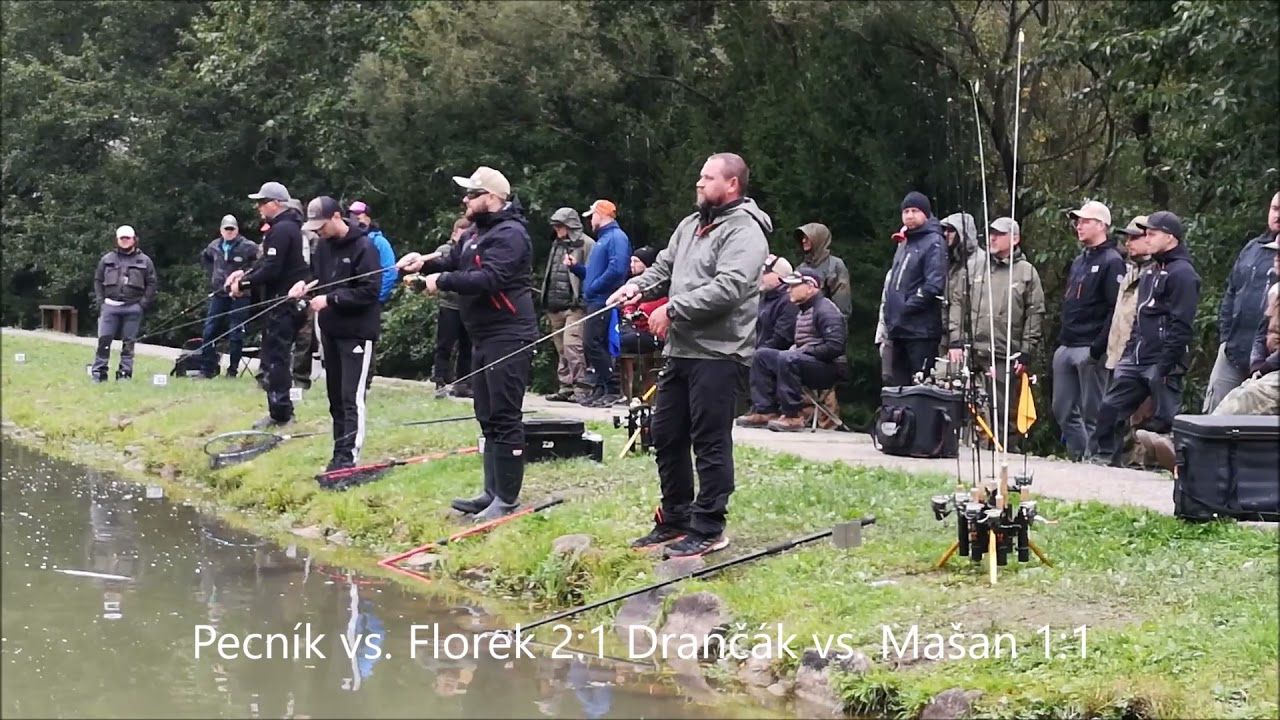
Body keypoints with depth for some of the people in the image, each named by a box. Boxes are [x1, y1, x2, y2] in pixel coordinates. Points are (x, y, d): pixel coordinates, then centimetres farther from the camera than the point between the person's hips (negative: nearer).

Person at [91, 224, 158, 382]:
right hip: (110, 306, 1)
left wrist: (143, 303, -2)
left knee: (128, 342, 1)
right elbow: (98, 280, 15)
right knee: (104, 340, -5)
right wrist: (100, 301, 4)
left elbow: (152, 283, 7)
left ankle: (124, 373, 6)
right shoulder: (107, 259, 11)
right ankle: (99, 372, -1)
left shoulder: (144, 261, 7)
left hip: (133, 308, -1)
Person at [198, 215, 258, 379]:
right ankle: (207, 368, 7)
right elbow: (204, 257, 27)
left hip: (239, 295, -5)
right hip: (218, 294, 5)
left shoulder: (247, 247, -10)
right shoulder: (214, 246, 7)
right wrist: (212, 273, 15)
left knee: (236, 334, -1)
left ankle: (233, 370, 7)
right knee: (209, 331, 2)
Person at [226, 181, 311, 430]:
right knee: (277, 355, 15)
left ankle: (280, 414, -5)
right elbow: (269, 261, 19)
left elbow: (271, 269, -22)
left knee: (275, 356, -7)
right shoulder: (290, 227, 15)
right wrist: (245, 273, 8)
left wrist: (244, 283, -13)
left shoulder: (282, 230, -18)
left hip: (284, 302, -10)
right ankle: (282, 411, 20)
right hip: (291, 300, 10)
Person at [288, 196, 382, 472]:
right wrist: (305, 284, -2)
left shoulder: (363, 247, -14)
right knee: (335, 396, 12)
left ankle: (348, 456, -11)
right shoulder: (323, 246, 9)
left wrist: (330, 299, -20)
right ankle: (340, 452, 19)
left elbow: (370, 291, -19)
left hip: (357, 332, -8)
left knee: (353, 397, -10)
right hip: (330, 330, 8)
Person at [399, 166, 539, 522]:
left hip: (508, 338, -11)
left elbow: (489, 279, -27)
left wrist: (442, 281, -18)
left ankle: (507, 499, -6)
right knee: (488, 417, 15)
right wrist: (426, 263, 3)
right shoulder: (481, 232, 18)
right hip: (485, 337, 11)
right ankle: (492, 492, 22)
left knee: (504, 418, -9)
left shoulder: (509, 234, -16)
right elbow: (455, 262, 23)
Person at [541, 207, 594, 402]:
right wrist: (547, 302, 23)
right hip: (555, 305, 9)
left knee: (572, 344, -16)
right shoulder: (557, 245, 22)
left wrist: (576, 266, -22)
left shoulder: (586, 244, -4)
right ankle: (565, 387, 13)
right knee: (561, 348, 9)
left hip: (575, 305, -9)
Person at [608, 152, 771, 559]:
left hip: (718, 354, -10)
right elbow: (664, 268, 21)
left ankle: (708, 529, 2)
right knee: (666, 435, 14)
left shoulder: (744, 231, -11)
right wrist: (639, 286, -1)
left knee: (710, 441, -5)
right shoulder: (690, 226, 19)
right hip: (680, 350, 10)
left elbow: (728, 287, -22)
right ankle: (674, 520, 25)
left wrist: (672, 311, -19)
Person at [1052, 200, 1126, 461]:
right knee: (1063, 409, 8)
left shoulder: (1111, 262, -7)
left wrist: (1098, 347, -21)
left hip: (1090, 349, -9)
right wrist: (1061, 340, 14)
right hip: (1066, 348, 9)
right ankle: (1079, 456, 16)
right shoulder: (1078, 262, 20)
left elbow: (1116, 310, -15)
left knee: (1091, 413, -4)